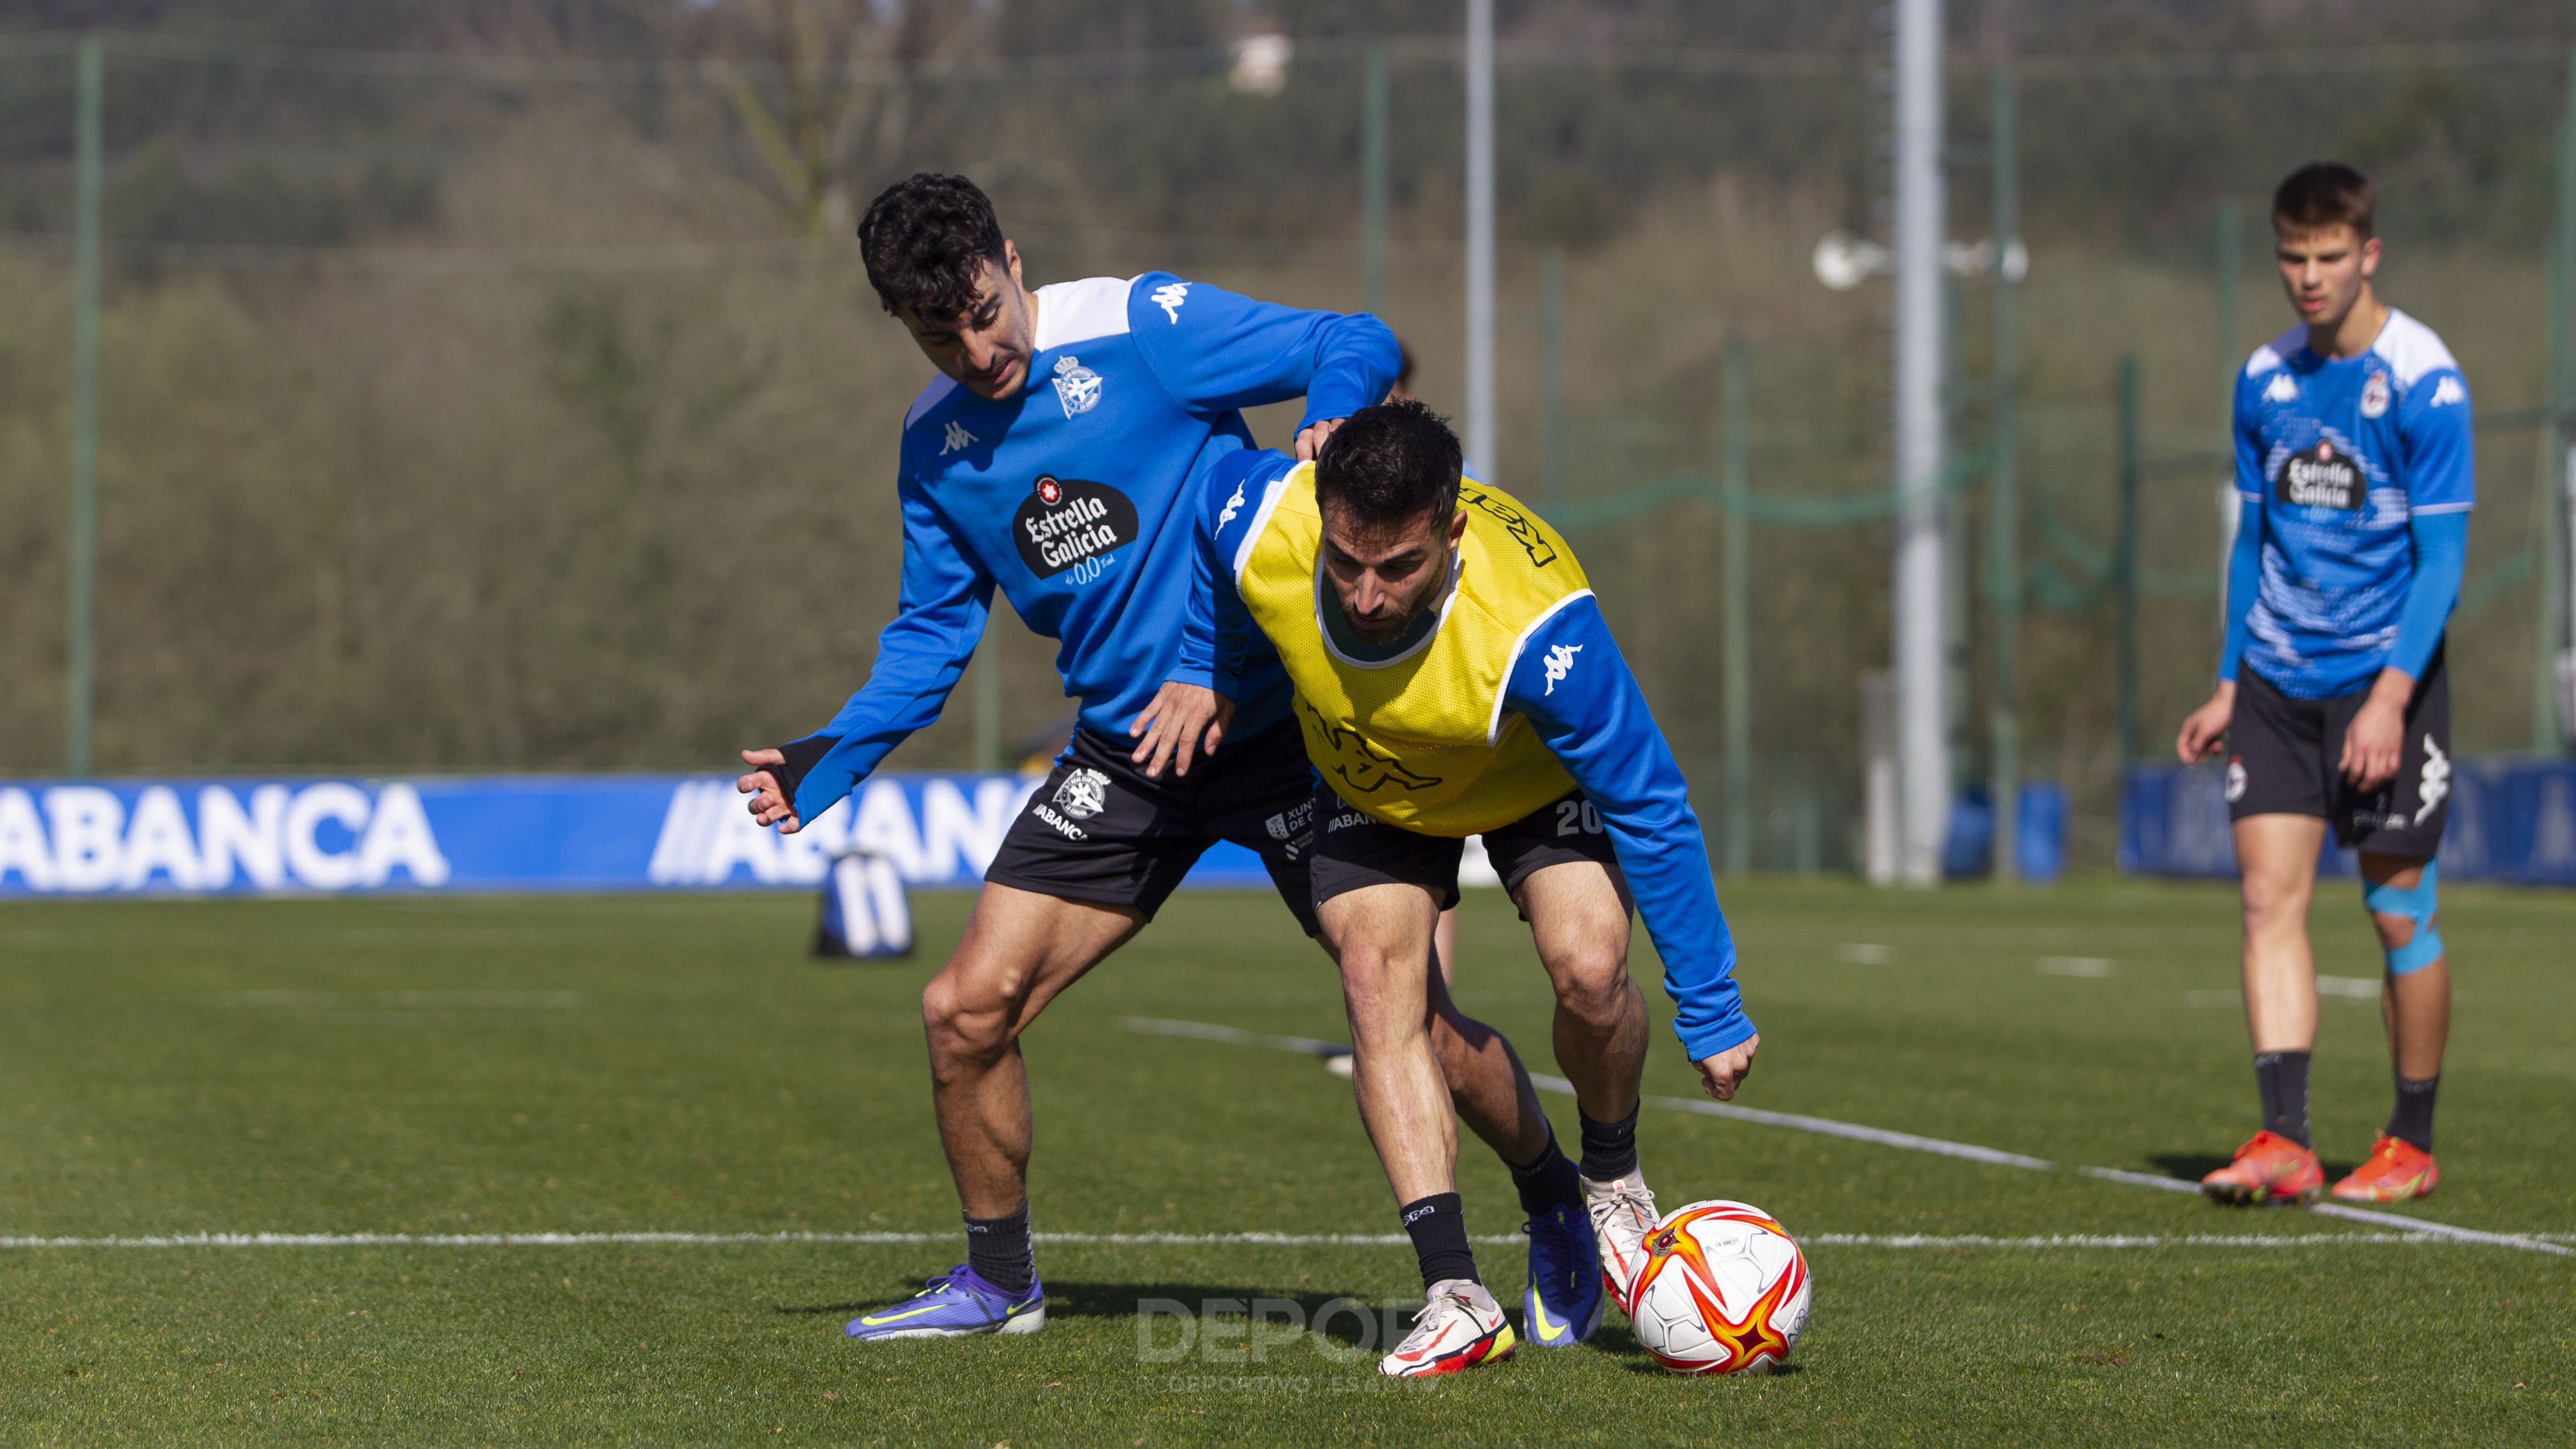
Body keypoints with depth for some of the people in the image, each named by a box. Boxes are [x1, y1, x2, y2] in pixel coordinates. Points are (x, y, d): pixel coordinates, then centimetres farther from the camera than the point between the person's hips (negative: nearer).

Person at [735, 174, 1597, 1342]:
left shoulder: (1144, 327, -15)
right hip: (1125, 755, 5)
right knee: (967, 1007, -5)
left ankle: (1558, 1204, 20)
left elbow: (1354, 345, -14)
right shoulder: (934, 446, 3)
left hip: (1282, 728, -5)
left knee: (1416, 1029, -8)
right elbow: (933, 630, 14)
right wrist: (829, 761, 3)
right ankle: (998, 1280, 17)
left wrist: (1335, 417, -36)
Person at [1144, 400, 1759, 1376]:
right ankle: (1456, 1295, -20)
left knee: (1588, 966, -25)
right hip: (1367, 782, 3)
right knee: (1377, 978, -19)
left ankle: (1612, 1180, 8)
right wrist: (1208, 671, 1)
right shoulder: (1258, 520, -35)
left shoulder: (1534, 630, -44)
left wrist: (1710, 1011, -28)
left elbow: (1649, 807, -33)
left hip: (1537, 782, -3)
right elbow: (1209, 493, -6)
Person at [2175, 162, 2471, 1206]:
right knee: (2270, 896, -7)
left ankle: (2412, 1145, 14)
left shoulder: (2424, 383, -11)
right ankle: (2284, 1141, -11)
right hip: (2277, 682, 5)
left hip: (2384, 679, -5)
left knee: (2399, 911, 1)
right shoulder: (2265, 381, 7)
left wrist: (2393, 694, -21)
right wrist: (2228, 684, 15)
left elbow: (2441, 554, -12)